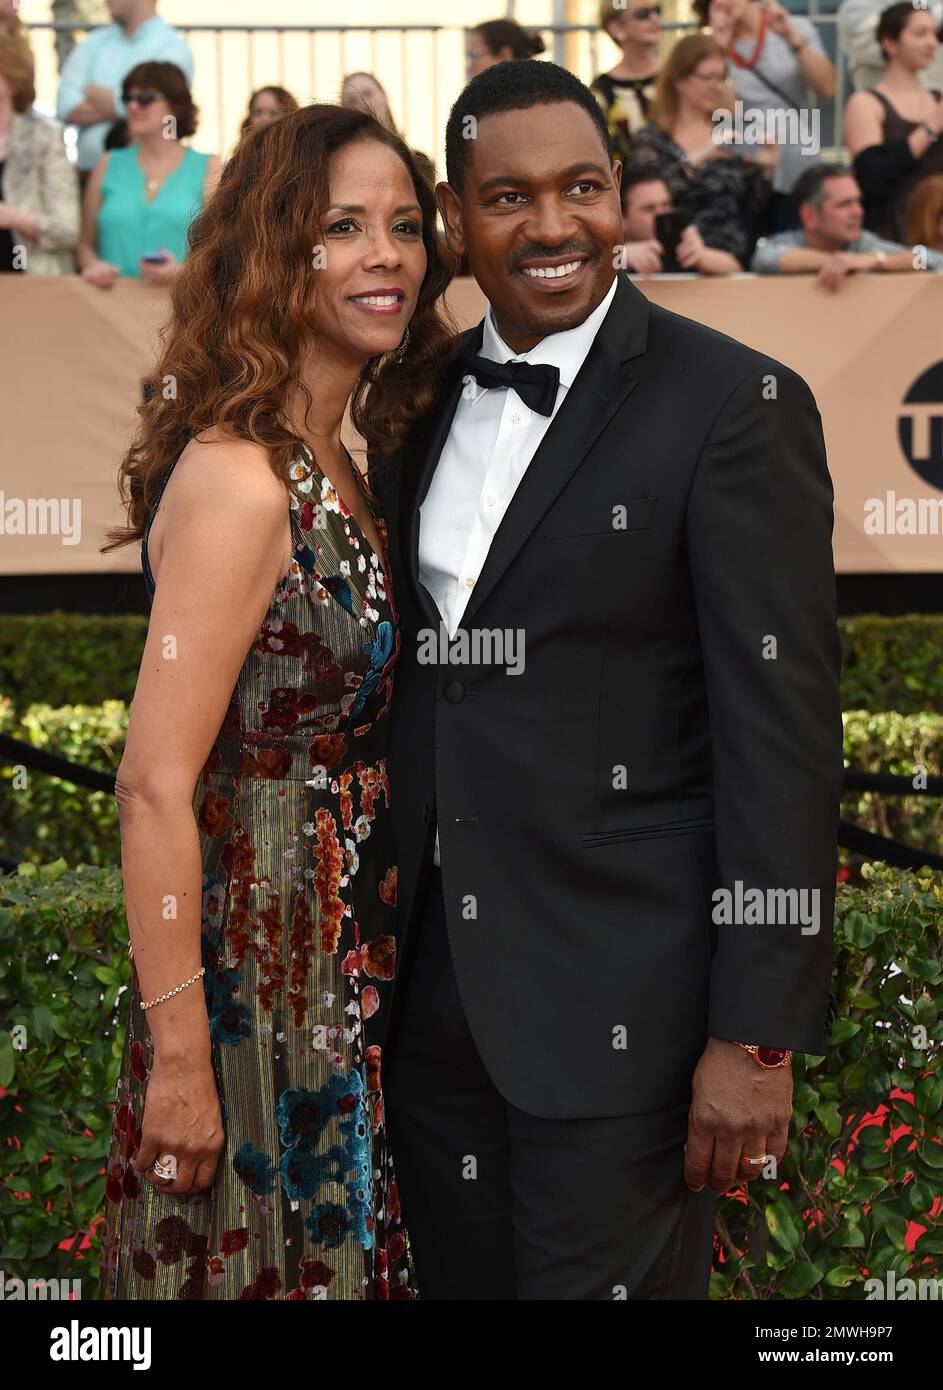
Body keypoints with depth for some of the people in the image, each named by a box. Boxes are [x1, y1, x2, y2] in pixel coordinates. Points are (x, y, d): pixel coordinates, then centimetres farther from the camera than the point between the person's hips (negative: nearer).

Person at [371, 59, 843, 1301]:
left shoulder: (735, 404, -10)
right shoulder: (426, 397, 10)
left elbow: (783, 732, -13)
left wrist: (758, 1036, -16)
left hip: (621, 998, -6)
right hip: (434, 986, 6)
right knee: (460, 1278, 15)